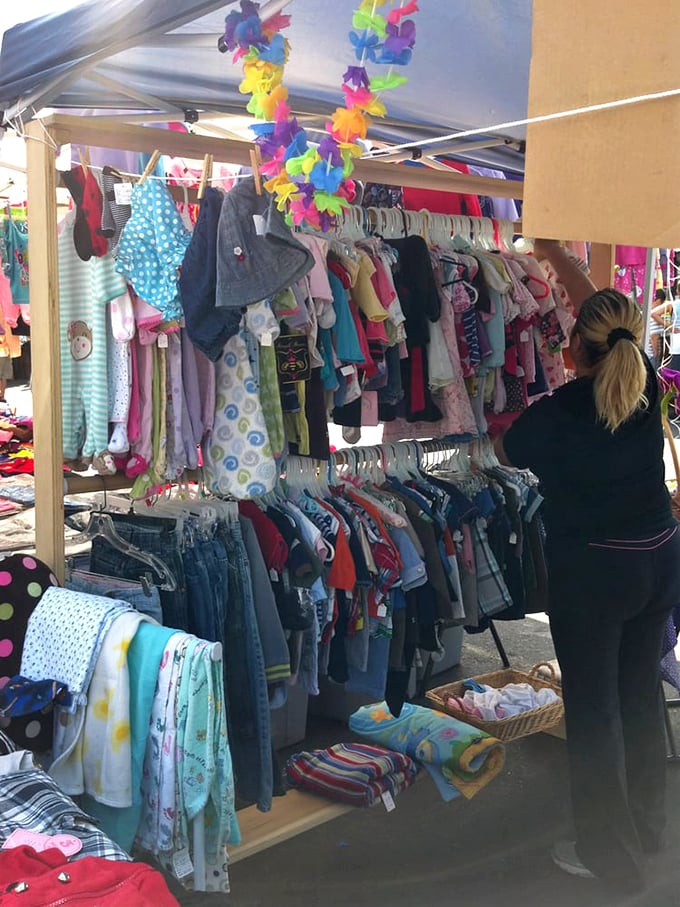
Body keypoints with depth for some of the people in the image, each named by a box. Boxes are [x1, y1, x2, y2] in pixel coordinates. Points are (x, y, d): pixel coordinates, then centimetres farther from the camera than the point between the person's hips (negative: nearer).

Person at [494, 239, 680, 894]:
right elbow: (602, 309, 12)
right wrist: (555, 255, 22)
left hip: (592, 571, -6)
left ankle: (610, 855, 20)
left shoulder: (558, 412, -18)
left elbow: (504, 452, 2)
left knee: (593, 709, 7)